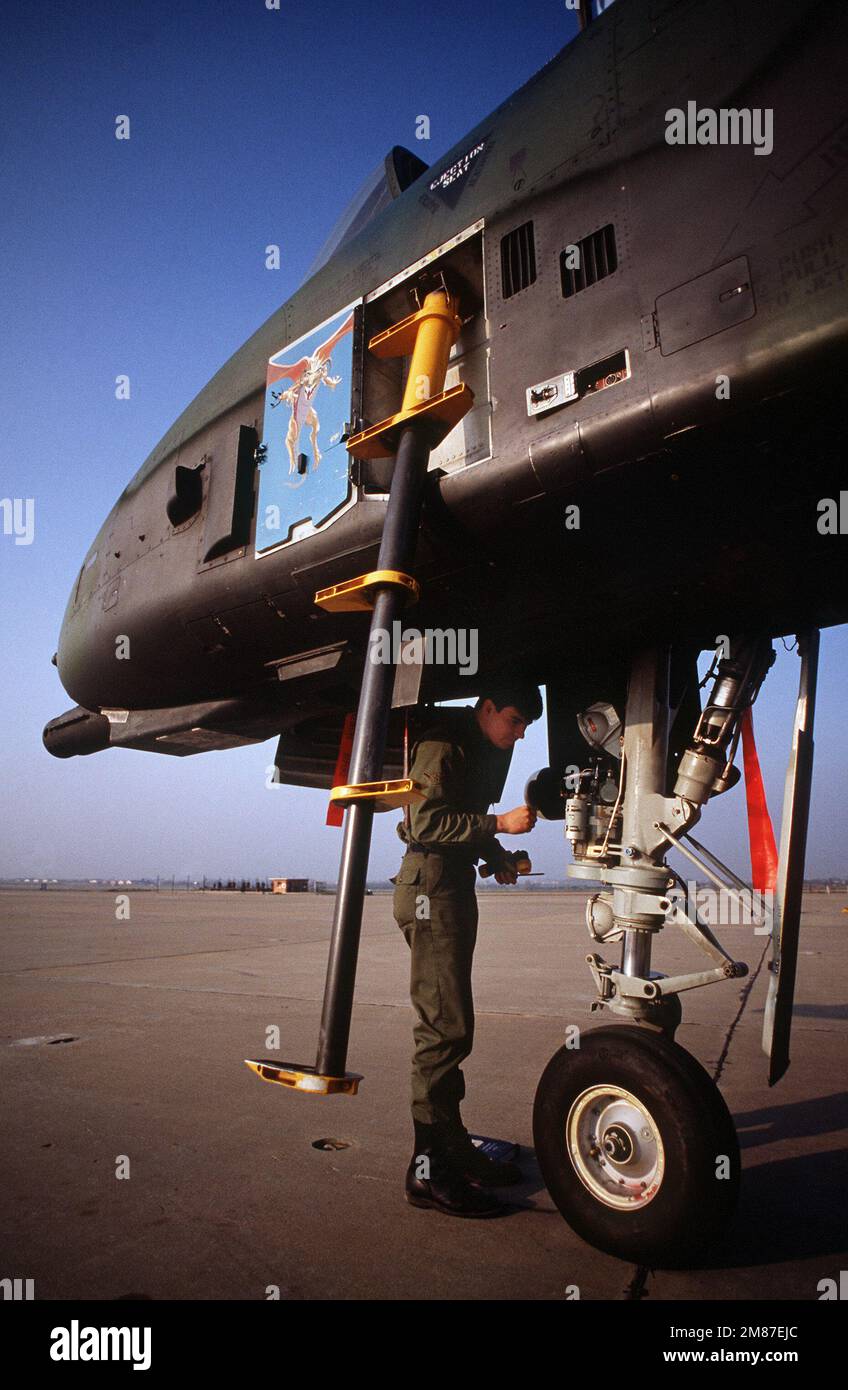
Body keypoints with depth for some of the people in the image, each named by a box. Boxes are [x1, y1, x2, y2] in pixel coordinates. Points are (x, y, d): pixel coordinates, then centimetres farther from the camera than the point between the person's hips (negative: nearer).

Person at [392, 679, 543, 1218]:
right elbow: (425, 820, -21)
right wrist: (498, 824, -24)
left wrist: (496, 856, 7)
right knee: (445, 1027, -10)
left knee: (451, 1026, 15)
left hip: (456, 884, 10)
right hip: (430, 882, -10)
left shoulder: (488, 750, 16)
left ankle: (453, 1148, 25)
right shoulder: (445, 744, -13)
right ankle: (430, 1169, -2)